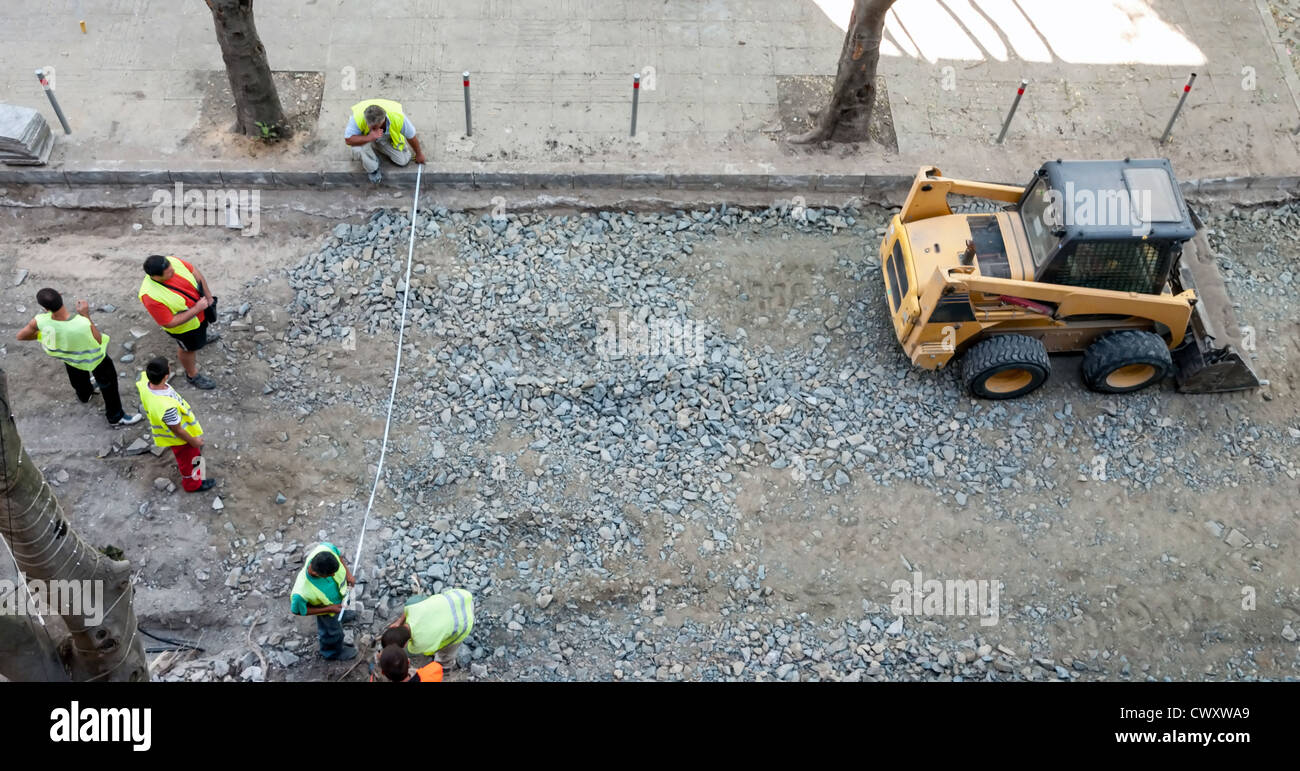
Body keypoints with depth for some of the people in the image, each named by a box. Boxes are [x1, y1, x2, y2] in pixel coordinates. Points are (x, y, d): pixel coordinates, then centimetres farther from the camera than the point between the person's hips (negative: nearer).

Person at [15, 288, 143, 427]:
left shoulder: (40, 321, -36)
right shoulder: (84, 324, -46)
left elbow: (21, 336, -15)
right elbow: (98, 340, -24)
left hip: (66, 355, 4)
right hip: (93, 357, -4)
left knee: (78, 378, 37)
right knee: (108, 384, 22)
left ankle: (84, 395, 68)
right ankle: (116, 417, 40)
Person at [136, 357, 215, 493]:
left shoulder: (144, 379, -31)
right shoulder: (167, 407, -51)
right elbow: (177, 430, -28)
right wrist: (193, 441, -13)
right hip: (181, 438, -7)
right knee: (189, 458, 26)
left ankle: (181, 465, 72)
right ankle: (193, 484, 55)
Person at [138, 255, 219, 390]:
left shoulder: (173, 262, -29)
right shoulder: (151, 297, -43)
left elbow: (196, 273, -9)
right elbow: (169, 323, -33)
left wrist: (208, 296, -7)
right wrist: (196, 309, -34)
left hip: (200, 305, 6)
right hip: (184, 326, -6)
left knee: (203, 326, 37)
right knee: (189, 348, 22)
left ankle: (202, 336, 74)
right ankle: (192, 375, 52)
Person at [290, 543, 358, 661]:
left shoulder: (325, 549, -42)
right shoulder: (302, 592, -49)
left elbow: (337, 552, -14)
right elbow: (298, 611, -26)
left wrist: (347, 572, -17)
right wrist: (330, 608, -26)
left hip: (340, 588, 4)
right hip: (326, 606, -4)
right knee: (333, 631, 28)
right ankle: (333, 653, 61)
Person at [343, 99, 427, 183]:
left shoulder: (398, 117, -38)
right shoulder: (358, 117, -41)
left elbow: (411, 136, -19)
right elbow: (348, 140, -36)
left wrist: (419, 154, -2)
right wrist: (370, 137, -52)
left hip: (388, 138, 2)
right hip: (366, 138, -2)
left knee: (403, 160, -5)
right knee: (357, 148, -34)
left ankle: (378, 146, 21)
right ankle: (372, 170, -1)